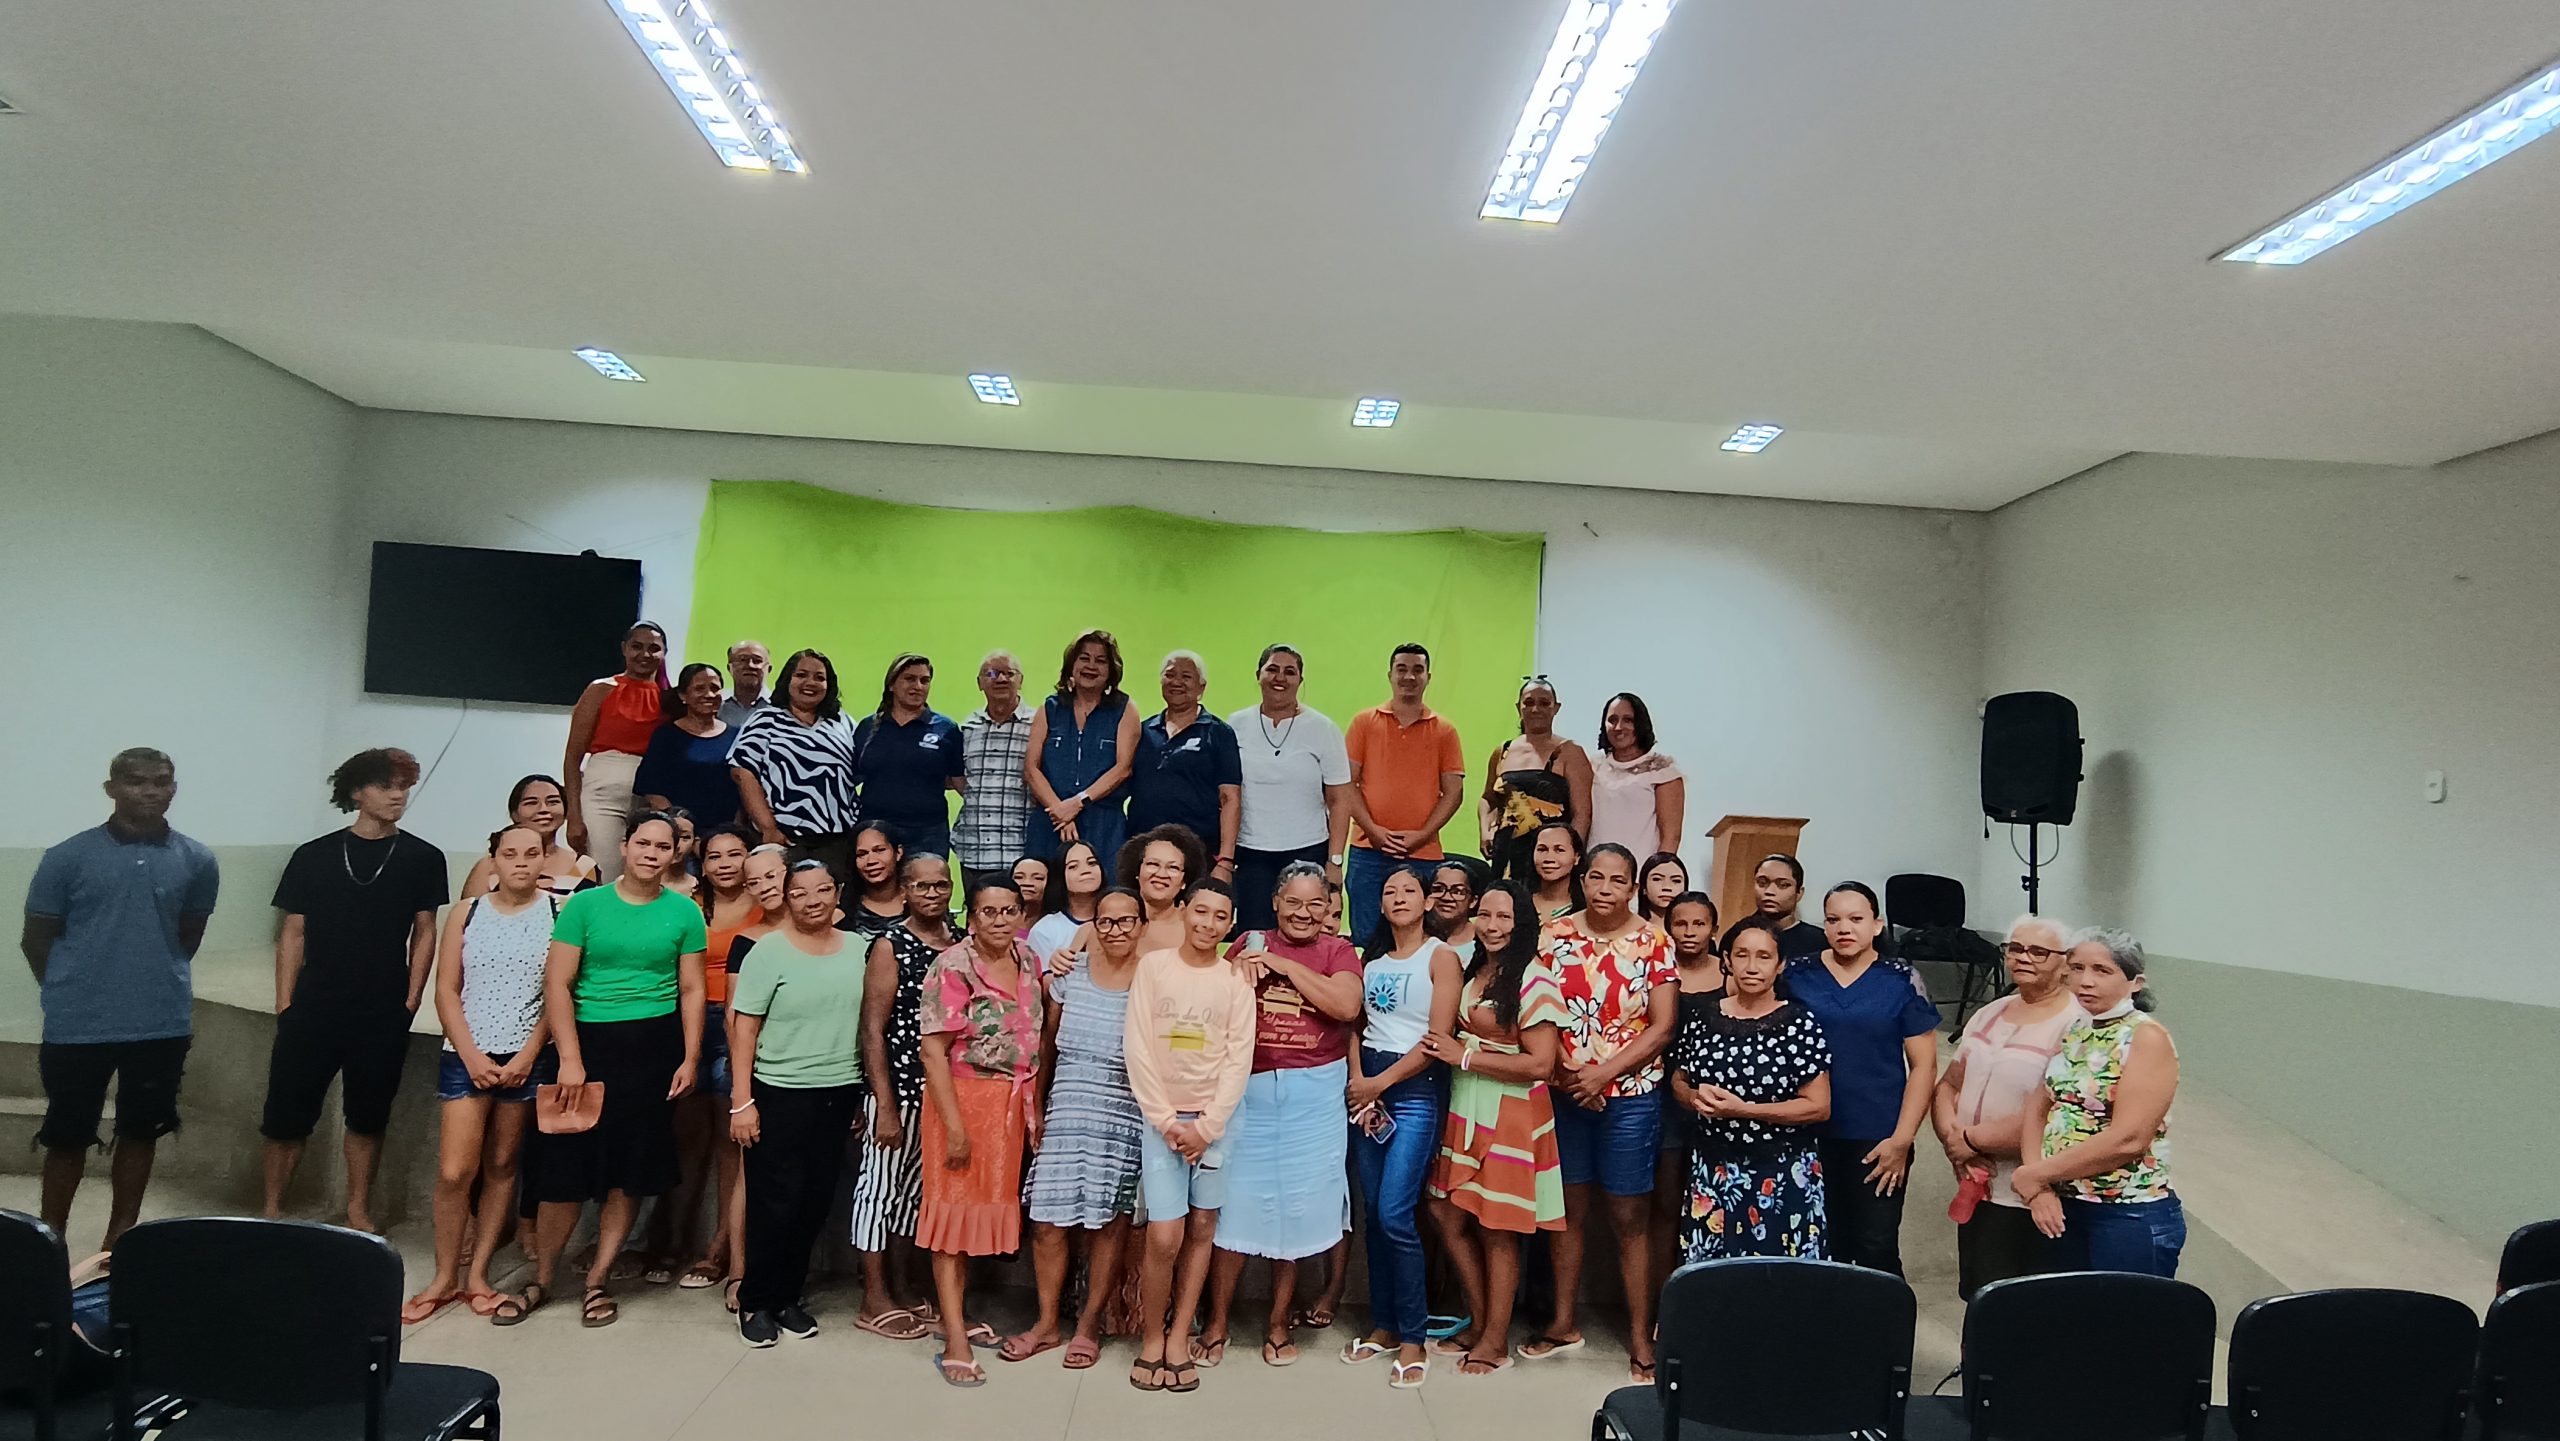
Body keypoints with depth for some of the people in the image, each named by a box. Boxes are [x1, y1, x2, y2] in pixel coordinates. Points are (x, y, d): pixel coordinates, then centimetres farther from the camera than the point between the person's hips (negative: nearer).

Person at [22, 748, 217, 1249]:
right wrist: (74, 992, 9)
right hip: (79, 1027, -2)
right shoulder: (69, 858, -7)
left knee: (140, 1133, 13)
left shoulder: (197, 862, -1)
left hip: (163, 1026, 2)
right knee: (68, 1136, 9)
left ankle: (120, 1237, 27)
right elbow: (35, 939, 3)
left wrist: (159, 984, 14)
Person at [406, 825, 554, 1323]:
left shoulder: (558, 913, 0)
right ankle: (445, 1278, 12)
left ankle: (478, 1274, 19)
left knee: (502, 1166, 8)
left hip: (526, 1059, -1)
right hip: (466, 1056, 1)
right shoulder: (468, 911, 5)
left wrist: (527, 1056, -10)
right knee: (454, 1172, -4)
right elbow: (446, 990, 3)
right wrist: (472, 1056, -7)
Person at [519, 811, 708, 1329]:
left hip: (655, 1044, 1)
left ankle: (596, 1283, 20)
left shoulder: (684, 912, 3)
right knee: (567, 1167, 1)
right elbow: (557, 984, -2)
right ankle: (541, 1281, 19)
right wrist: (570, 1058, -9)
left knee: (631, 1171, 6)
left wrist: (690, 1059, -1)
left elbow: (692, 991, 5)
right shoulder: (585, 905, 0)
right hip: (591, 1039, -1)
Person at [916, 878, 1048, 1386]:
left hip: (1012, 1102, 6)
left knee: (987, 1206, 14)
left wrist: (1035, 1106, 9)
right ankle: (955, 1343, 2)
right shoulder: (953, 966, -13)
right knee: (955, 1208, -1)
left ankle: (959, 1313, 29)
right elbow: (933, 1049, -16)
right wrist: (954, 1125, -20)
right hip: (964, 1096, -6)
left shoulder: (1028, 961, 5)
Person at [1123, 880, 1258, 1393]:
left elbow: (1239, 1058, -1)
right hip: (1162, 1116, -2)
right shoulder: (1153, 965, -1)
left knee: (1202, 1228, 5)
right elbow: (1137, 1047, -4)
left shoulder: (1236, 978, 2)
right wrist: (1168, 1121, -8)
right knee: (1164, 1235, -8)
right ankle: (1151, 1340, 11)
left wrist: (1207, 1126, -9)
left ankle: (1179, 1338, 19)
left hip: (1214, 1117, 2)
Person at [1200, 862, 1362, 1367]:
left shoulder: (1337, 951, 5)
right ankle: (1216, 1323, 15)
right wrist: (1240, 972, -13)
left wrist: (1285, 966, -12)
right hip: (1248, 1089, 1)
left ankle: (1278, 1324, 21)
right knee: (1234, 1202, 2)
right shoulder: (1250, 943, 10)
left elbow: (1347, 1006, -12)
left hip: (1312, 1094, -1)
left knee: (1296, 1207, 6)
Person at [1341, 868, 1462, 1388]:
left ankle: (1414, 1339, 0)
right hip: (1366, 1087, 5)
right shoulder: (1371, 960, 14)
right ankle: (1384, 1325, 20)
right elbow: (1355, 1025, 9)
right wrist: (1358, 1082, -7)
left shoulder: (1441, 957, -2)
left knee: (1395, 1215, -11)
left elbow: (1438, 1038, -9)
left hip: (1415, 1089, -5)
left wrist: (1381, 1082, -10)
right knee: (1374, 1214, 7)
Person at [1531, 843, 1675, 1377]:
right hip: (1563, 1093, 2)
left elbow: (1662, 1028, -7)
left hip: (1631, 1096, -2)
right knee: (1568, 1207, 13)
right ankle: (1564, 1322, 27)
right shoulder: (1554, 936, 1)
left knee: (1630, 1215, 5)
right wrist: (1567, 1073, -12)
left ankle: (1640, 1333, 17)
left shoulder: (1653, 943, -4)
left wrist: (1603, 1073, -14)